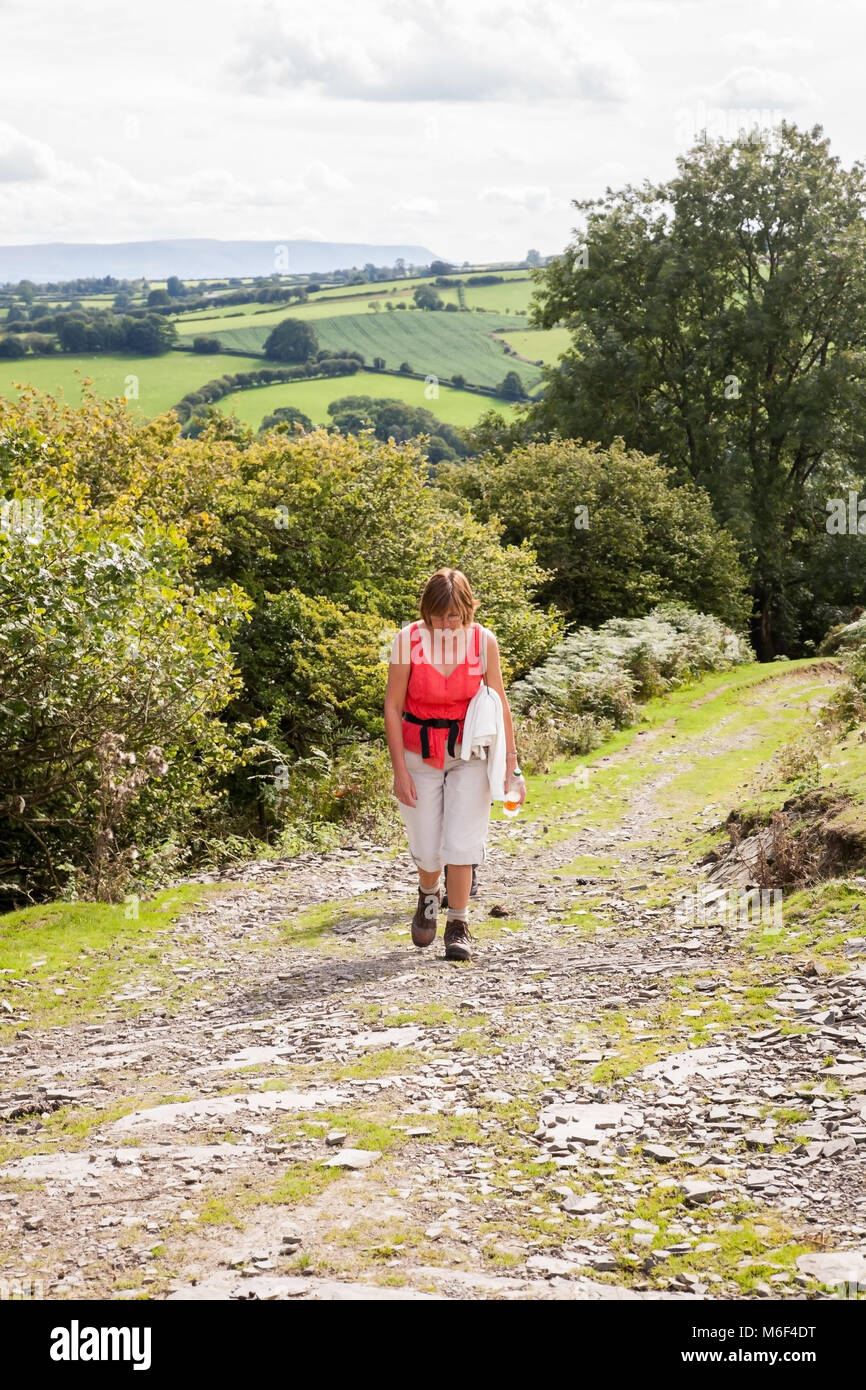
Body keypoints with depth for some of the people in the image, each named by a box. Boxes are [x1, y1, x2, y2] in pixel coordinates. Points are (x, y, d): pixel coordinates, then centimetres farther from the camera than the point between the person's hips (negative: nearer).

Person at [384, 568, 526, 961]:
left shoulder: (483, 641, -10)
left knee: (462, 841, -9)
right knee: (427, 848, 5)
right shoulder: (408, 640, -14)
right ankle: (428, 896, 38)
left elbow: (498, 703, 0)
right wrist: (400, 770, -11)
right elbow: (392, 707, -8)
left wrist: (510, 761, -2)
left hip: (469, 752, 0)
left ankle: (458, 926, 4)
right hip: (420, 752, 0)